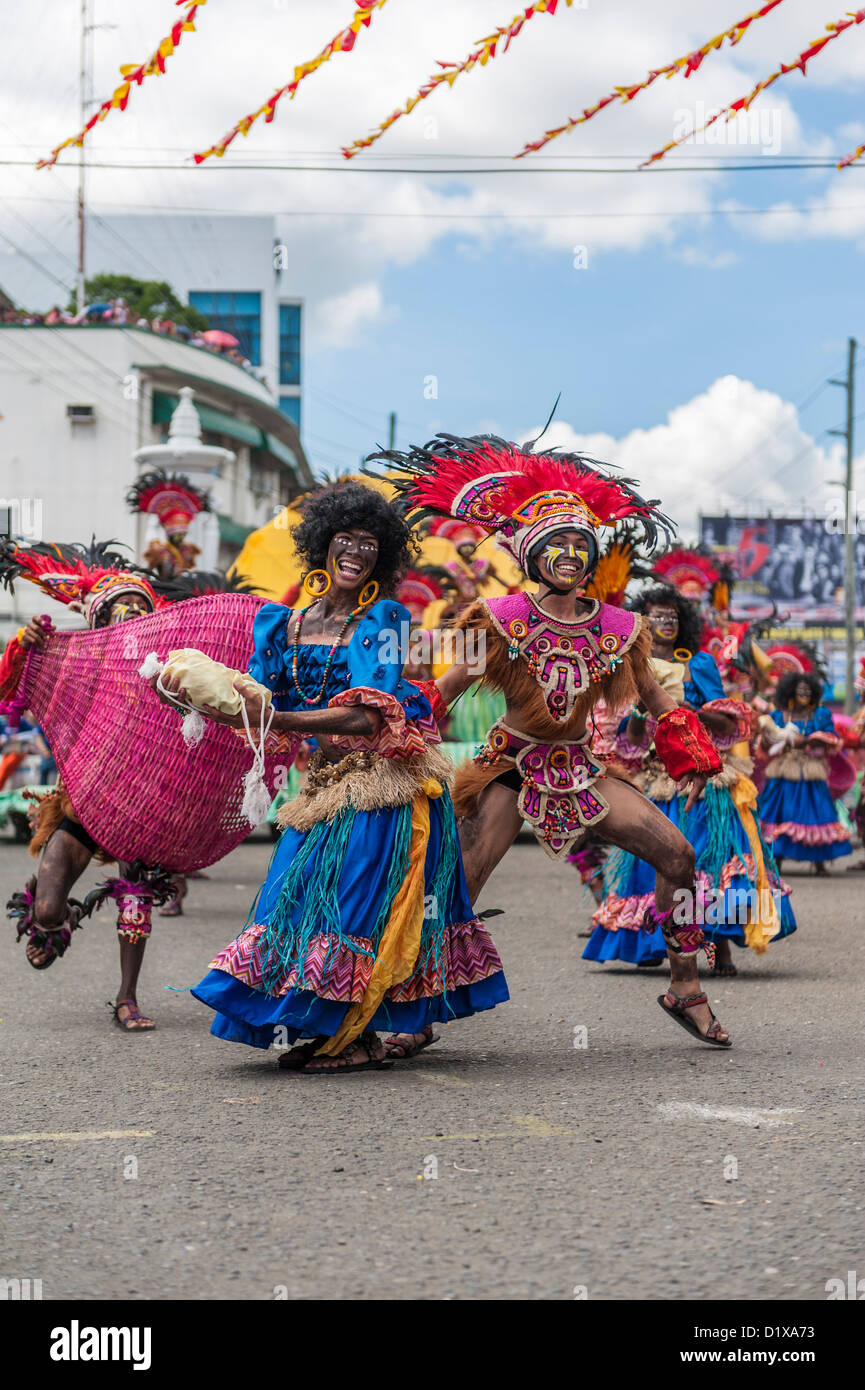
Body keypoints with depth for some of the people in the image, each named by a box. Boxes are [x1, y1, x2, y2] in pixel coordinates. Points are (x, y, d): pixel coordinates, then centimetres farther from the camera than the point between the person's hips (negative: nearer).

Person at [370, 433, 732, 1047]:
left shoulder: (616, 628, -2)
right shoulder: (505, 621, -9)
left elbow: (655, 698, 12)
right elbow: (444, 690, -5)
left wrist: (689, 763, 8)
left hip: (581, 767, 3)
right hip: (514, 766, -3)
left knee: (678, 856, -6)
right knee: (458, 890, -14)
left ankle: (686, 990, 6)